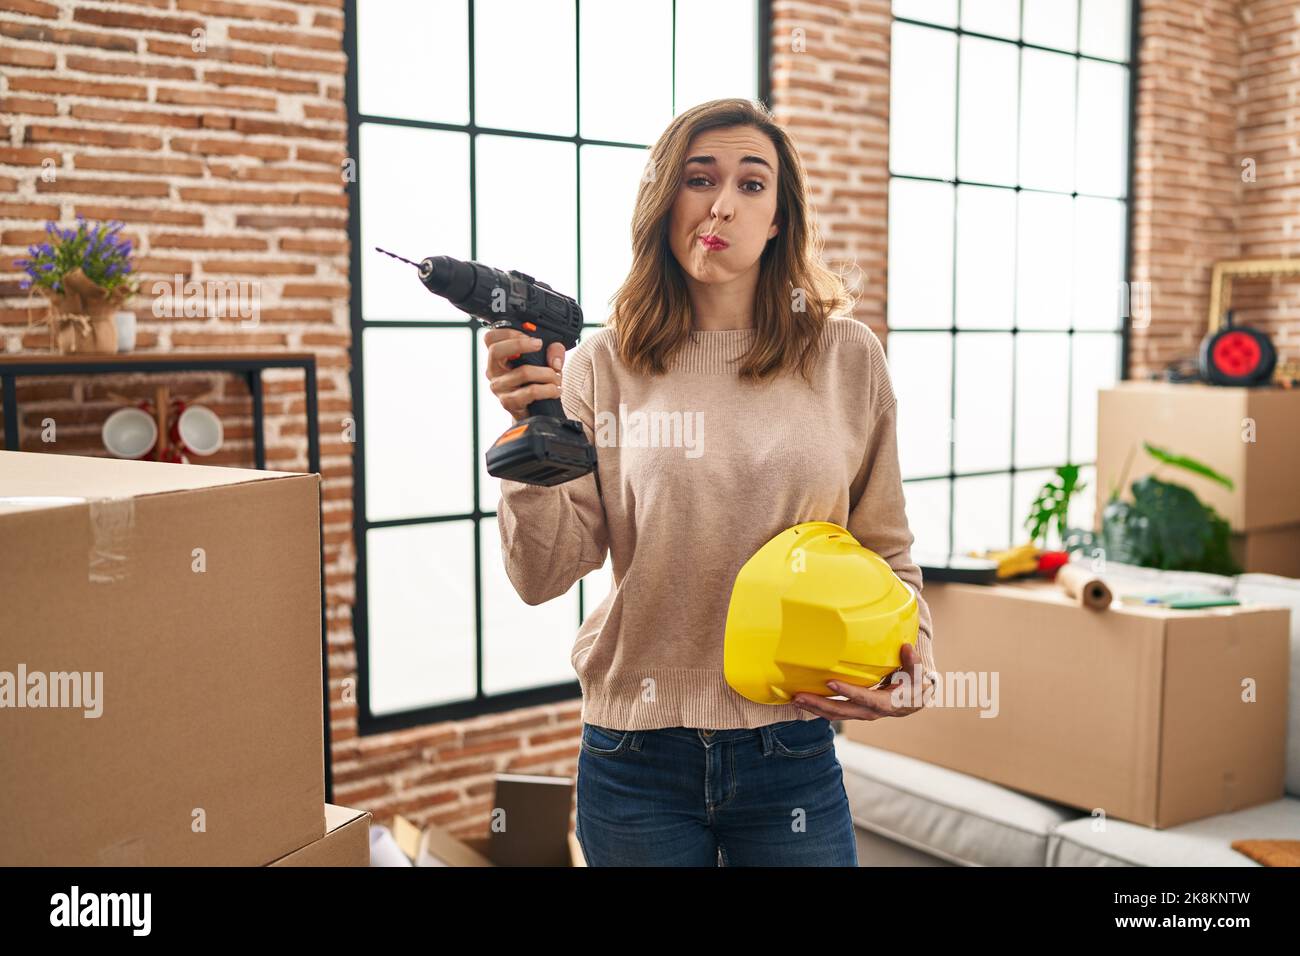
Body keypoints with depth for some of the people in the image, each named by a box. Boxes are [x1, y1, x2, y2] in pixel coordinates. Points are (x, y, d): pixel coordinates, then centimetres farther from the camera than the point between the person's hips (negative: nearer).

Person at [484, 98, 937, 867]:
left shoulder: (847, 357, 0)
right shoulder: (606, 365, -2)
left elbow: (886, 550, 9)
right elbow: (544, 577, -5)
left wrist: (912, 657, -7)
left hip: (793, 752, 1)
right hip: (636, 759, 0)